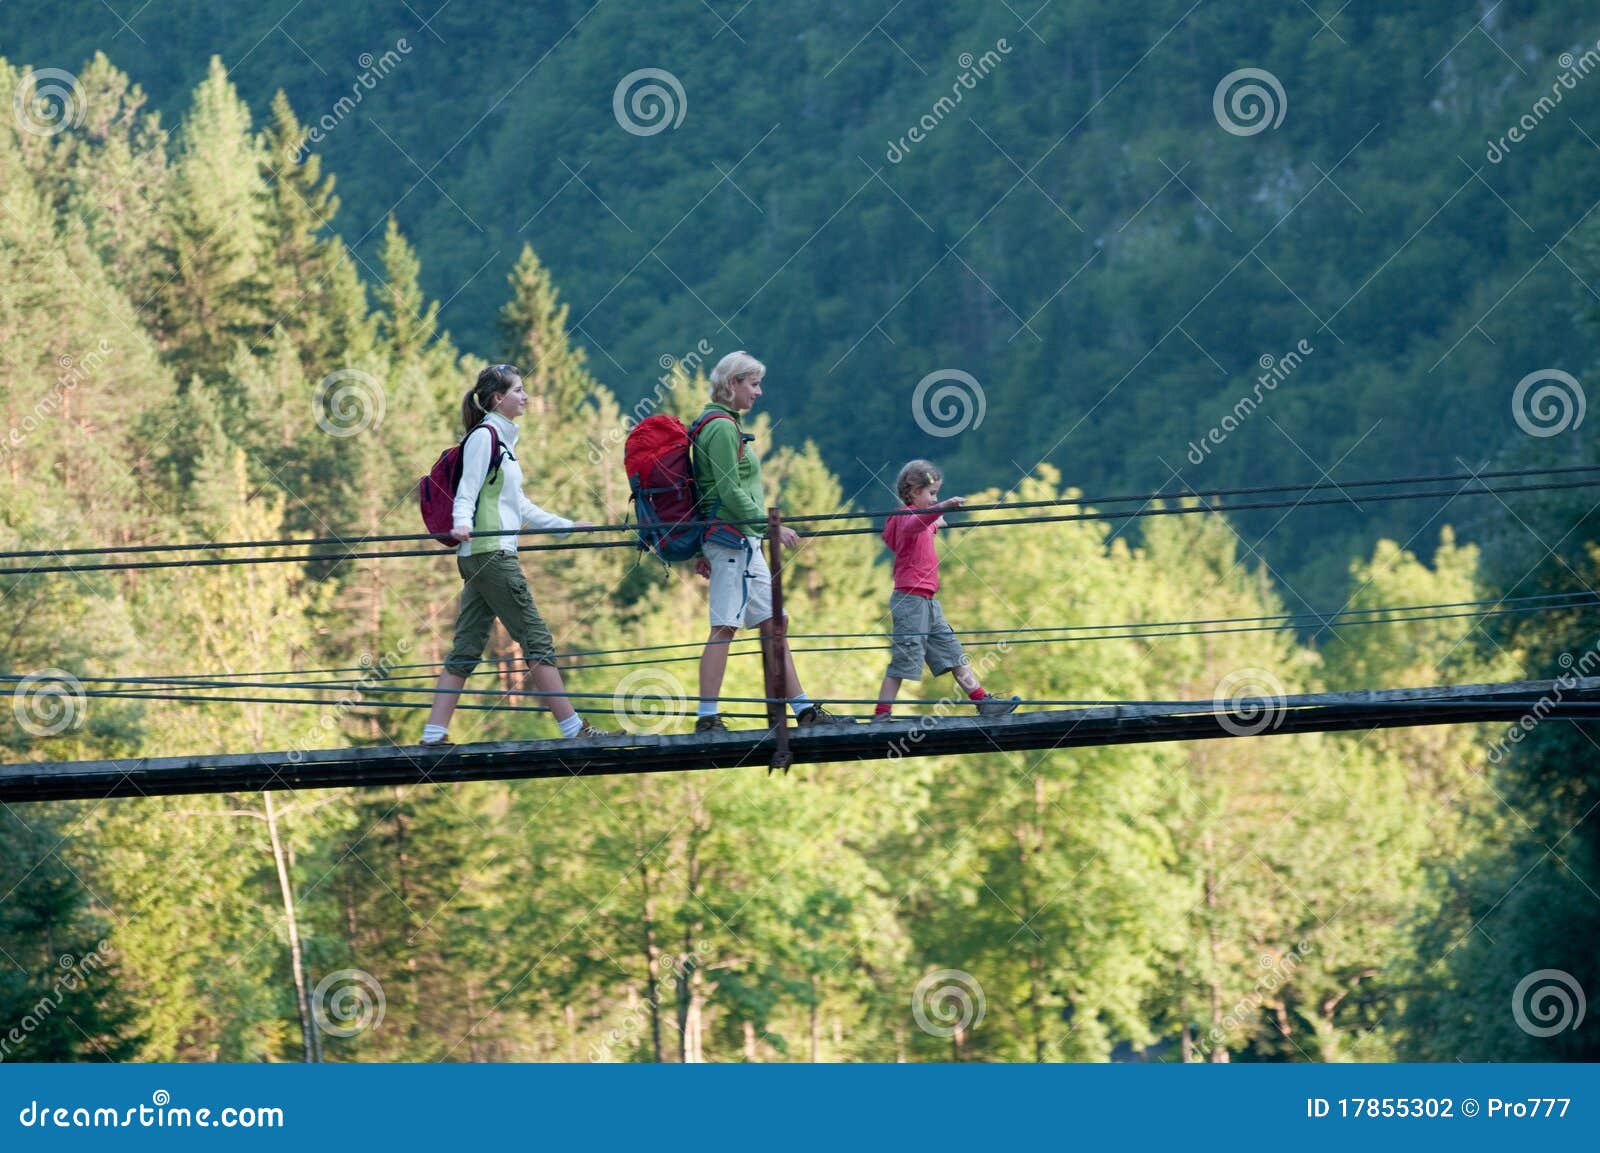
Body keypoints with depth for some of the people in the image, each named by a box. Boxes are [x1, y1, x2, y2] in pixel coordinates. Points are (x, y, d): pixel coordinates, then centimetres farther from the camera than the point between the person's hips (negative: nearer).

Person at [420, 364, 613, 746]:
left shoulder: (501, 439, 22)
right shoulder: (483, 436, -7)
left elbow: (518, 505, 28)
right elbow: (467, 491, -14)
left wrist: (565, 526, 30)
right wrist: (462, 524, -33)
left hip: (482, 556, 10)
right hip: (489, 553, -10)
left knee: (466, 649, 5)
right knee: (536, 638, -8)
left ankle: (434, 733, 2)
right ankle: (573, 727, -8)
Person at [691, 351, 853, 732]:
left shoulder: (721, 424, 19)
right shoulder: (722, 427, -13)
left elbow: (716, 490, 21)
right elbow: (731, 492, -19)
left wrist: (705, 550, 22)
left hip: (743, 541, 11)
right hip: (732, 536, -11)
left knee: (772, 622, 9)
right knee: (724, 626, -11)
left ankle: (804, 710, 10)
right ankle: (707, 718, -12)